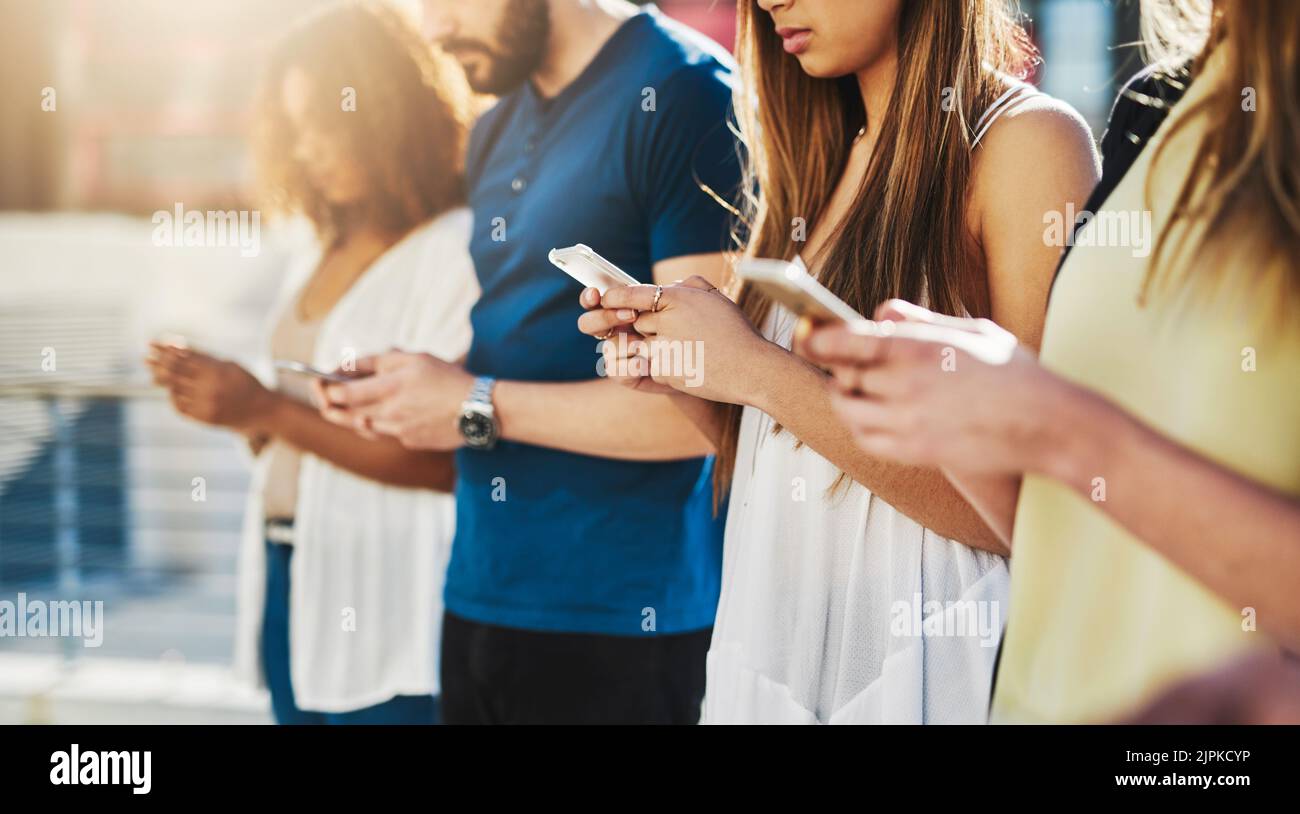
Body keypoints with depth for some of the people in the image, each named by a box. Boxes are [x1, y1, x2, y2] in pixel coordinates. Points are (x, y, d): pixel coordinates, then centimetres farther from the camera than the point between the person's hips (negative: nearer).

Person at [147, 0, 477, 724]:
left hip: (385, 609, -7)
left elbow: (445, 461, -20)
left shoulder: (461, 252, -13)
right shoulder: (326, 256, 12)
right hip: (290, 583, 7)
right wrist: (228, 401, -3)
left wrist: (266, 410, -19)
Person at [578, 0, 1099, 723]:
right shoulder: (823, 156, 9)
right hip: (771, 652, 7)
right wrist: (687, 375, -6)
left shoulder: (1030, 142, -12)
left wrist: (759, 371, -20)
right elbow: (783, 467, 12)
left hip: (925, 664, -6)